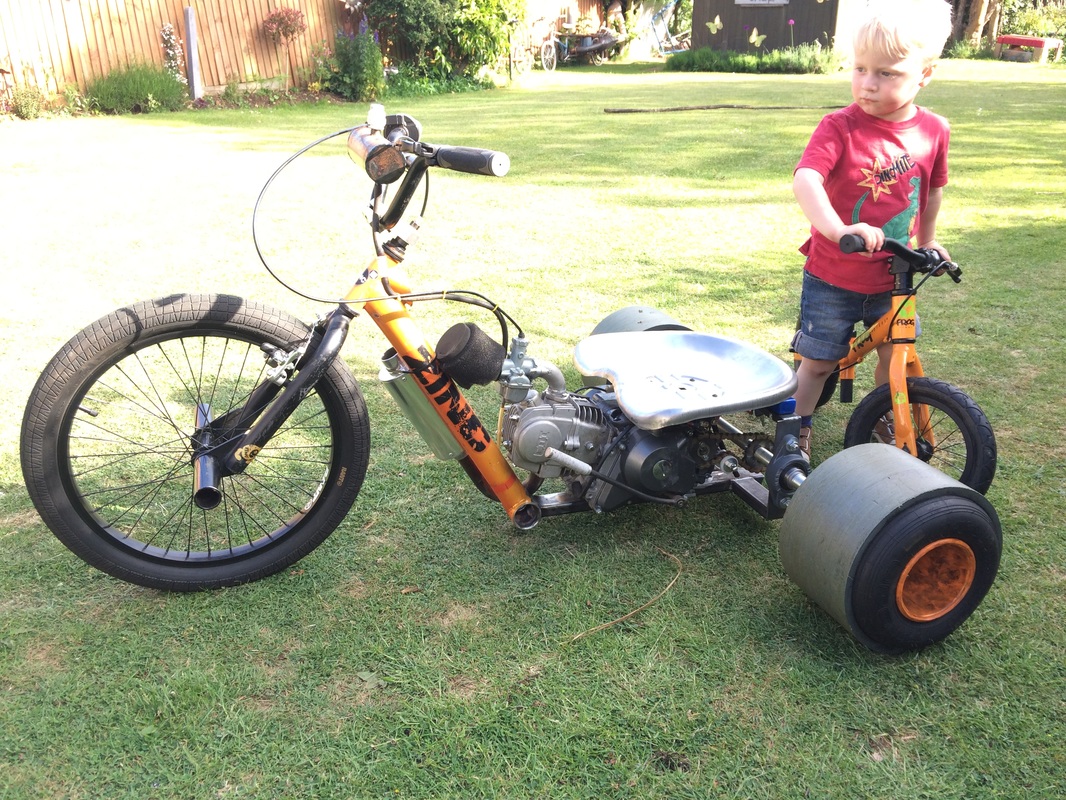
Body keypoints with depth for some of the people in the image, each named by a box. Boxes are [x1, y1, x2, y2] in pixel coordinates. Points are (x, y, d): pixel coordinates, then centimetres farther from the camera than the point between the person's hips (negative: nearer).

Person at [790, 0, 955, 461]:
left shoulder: (933, 130, -4)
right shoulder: (840, 127, -19)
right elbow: (805, 179, -36)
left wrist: (928, 241, 24)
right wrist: (836, 230, -51)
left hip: (893, 277, 4)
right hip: (833, 278, -4)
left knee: (895, 353, 14)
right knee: (818, 362, 6)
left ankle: (885, 420, 40)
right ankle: (799, 431, 28)